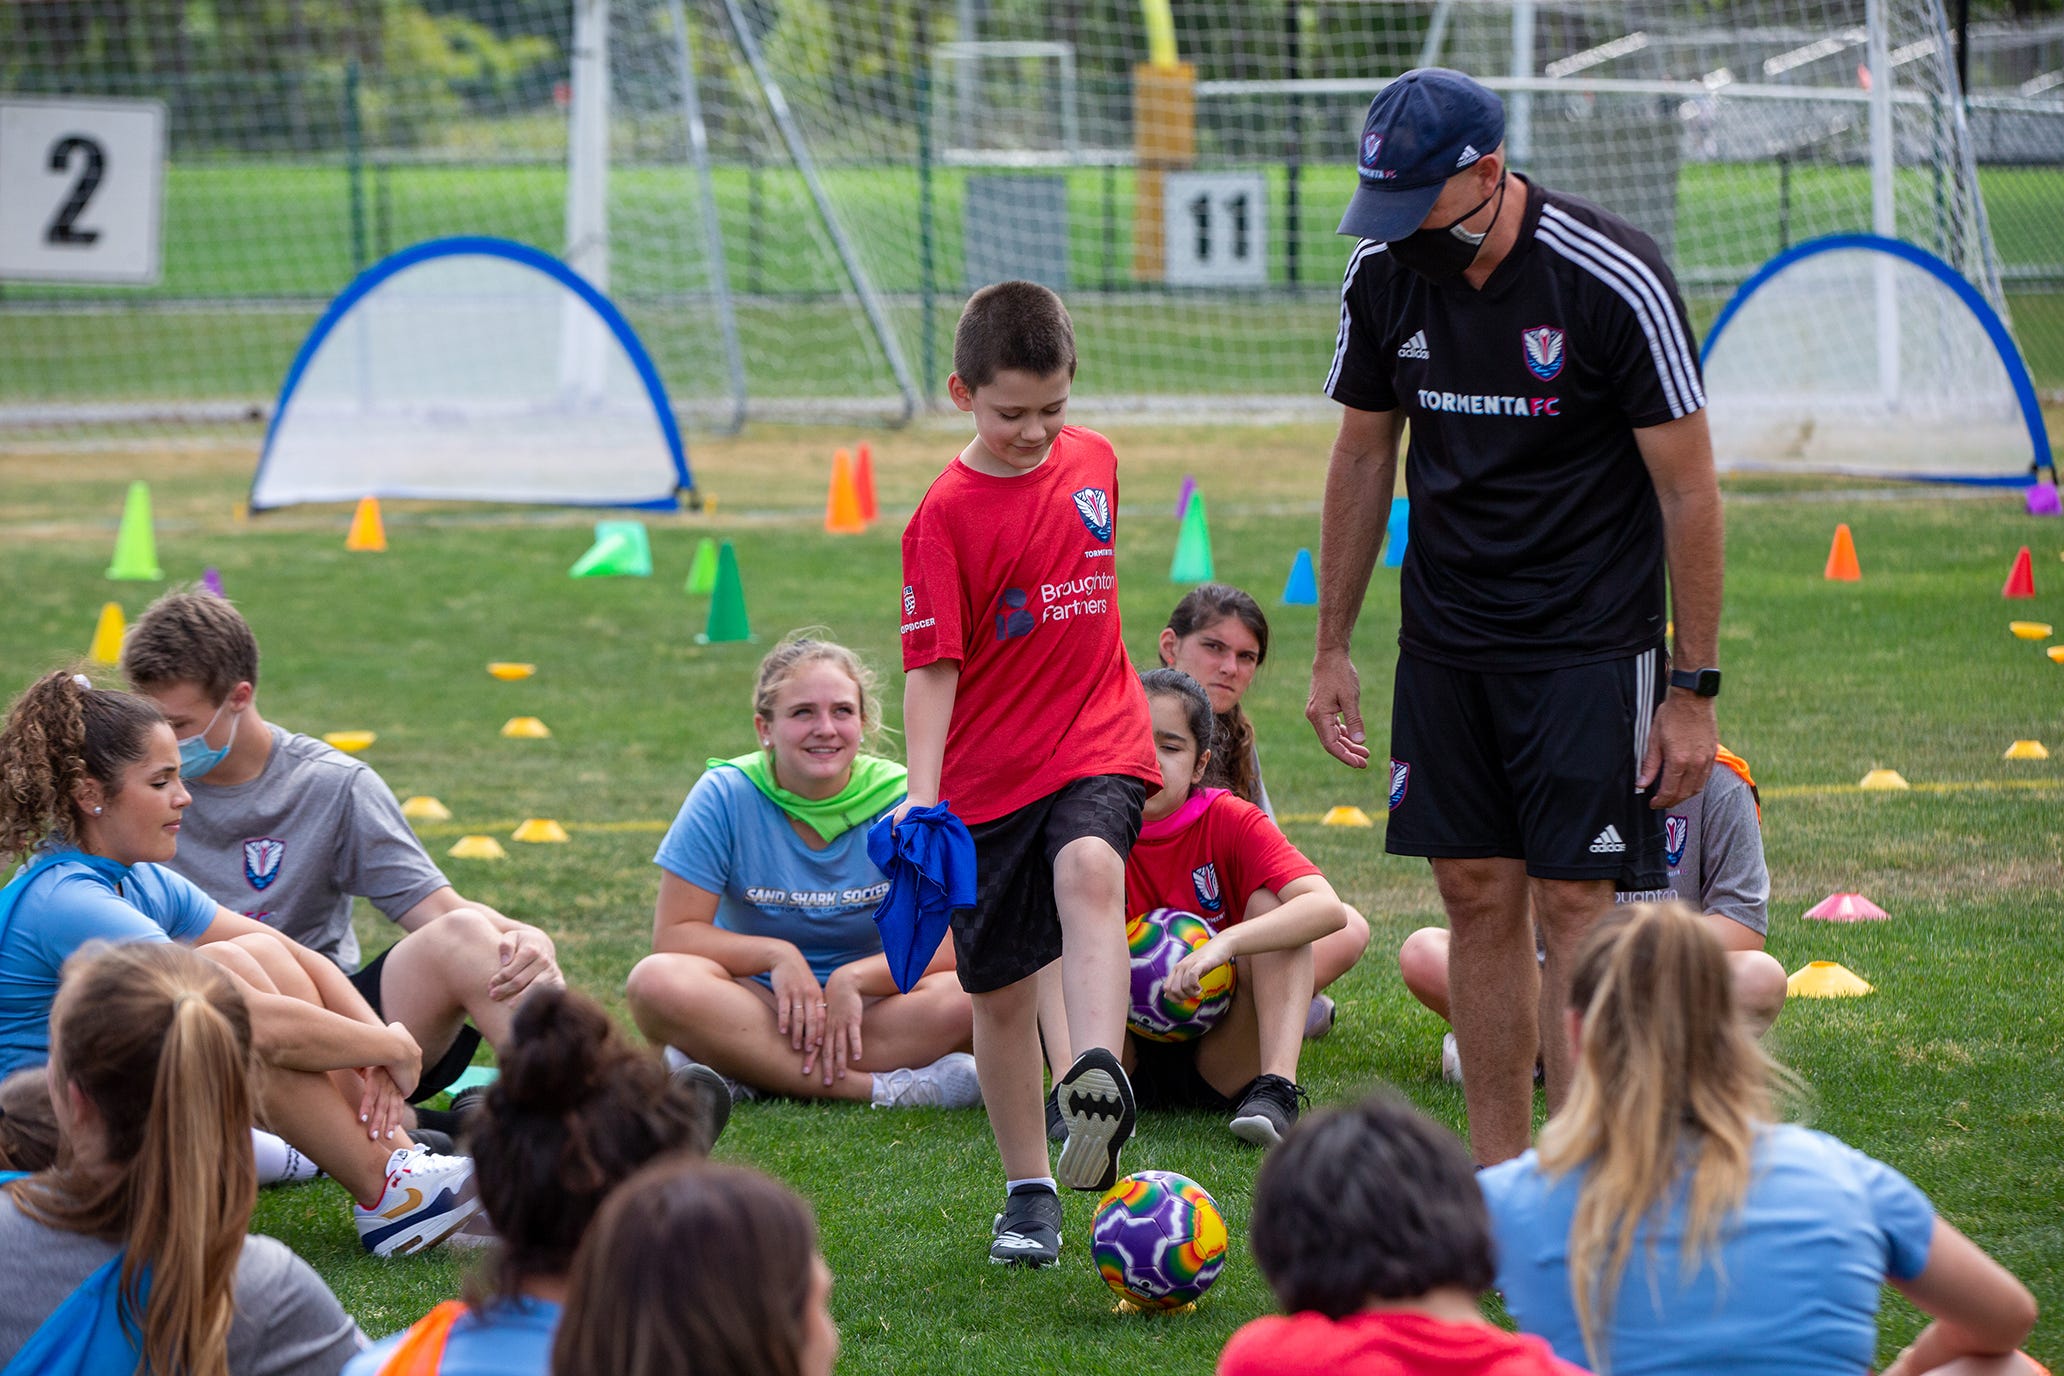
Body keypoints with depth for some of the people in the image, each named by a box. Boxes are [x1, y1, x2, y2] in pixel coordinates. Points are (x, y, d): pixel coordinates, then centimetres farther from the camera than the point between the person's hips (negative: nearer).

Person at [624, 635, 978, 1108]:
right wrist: (777, 955, -23)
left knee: (964, 996, -30)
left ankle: (739, 1072, -28)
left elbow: (947, 941, -11)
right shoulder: (726, 795, -7)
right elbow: (675, 932, -9)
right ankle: (878, 1088, -34)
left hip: (867, 1005, 0)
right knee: (657, 982, -31)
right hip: (763, 1005, 0)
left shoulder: (902, 801, -6)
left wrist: (852, 979, -26)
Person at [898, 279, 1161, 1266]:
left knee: (1090, 869, -32)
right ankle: (1029, 1193, 21)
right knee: (1000, 993, 6)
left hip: (1098, 744, 1)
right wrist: (922, 792, -22)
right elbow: (931, 664, -12)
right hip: (990, 769, -1)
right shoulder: (946, 513, -10)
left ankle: (1098, 1082, -48)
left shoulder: (1093, 461, 4)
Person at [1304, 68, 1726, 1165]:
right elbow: (1363, 458, 12)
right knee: (1478, 900, 6)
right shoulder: (1382, 276, -2)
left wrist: (1694, 690, -12)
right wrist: (1332, 648, 12)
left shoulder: (1614, 283, -18)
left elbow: (1688, 489, -12)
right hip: (1446, 642, 5)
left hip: (1591, 649, -5)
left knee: (1574, 905, -8)